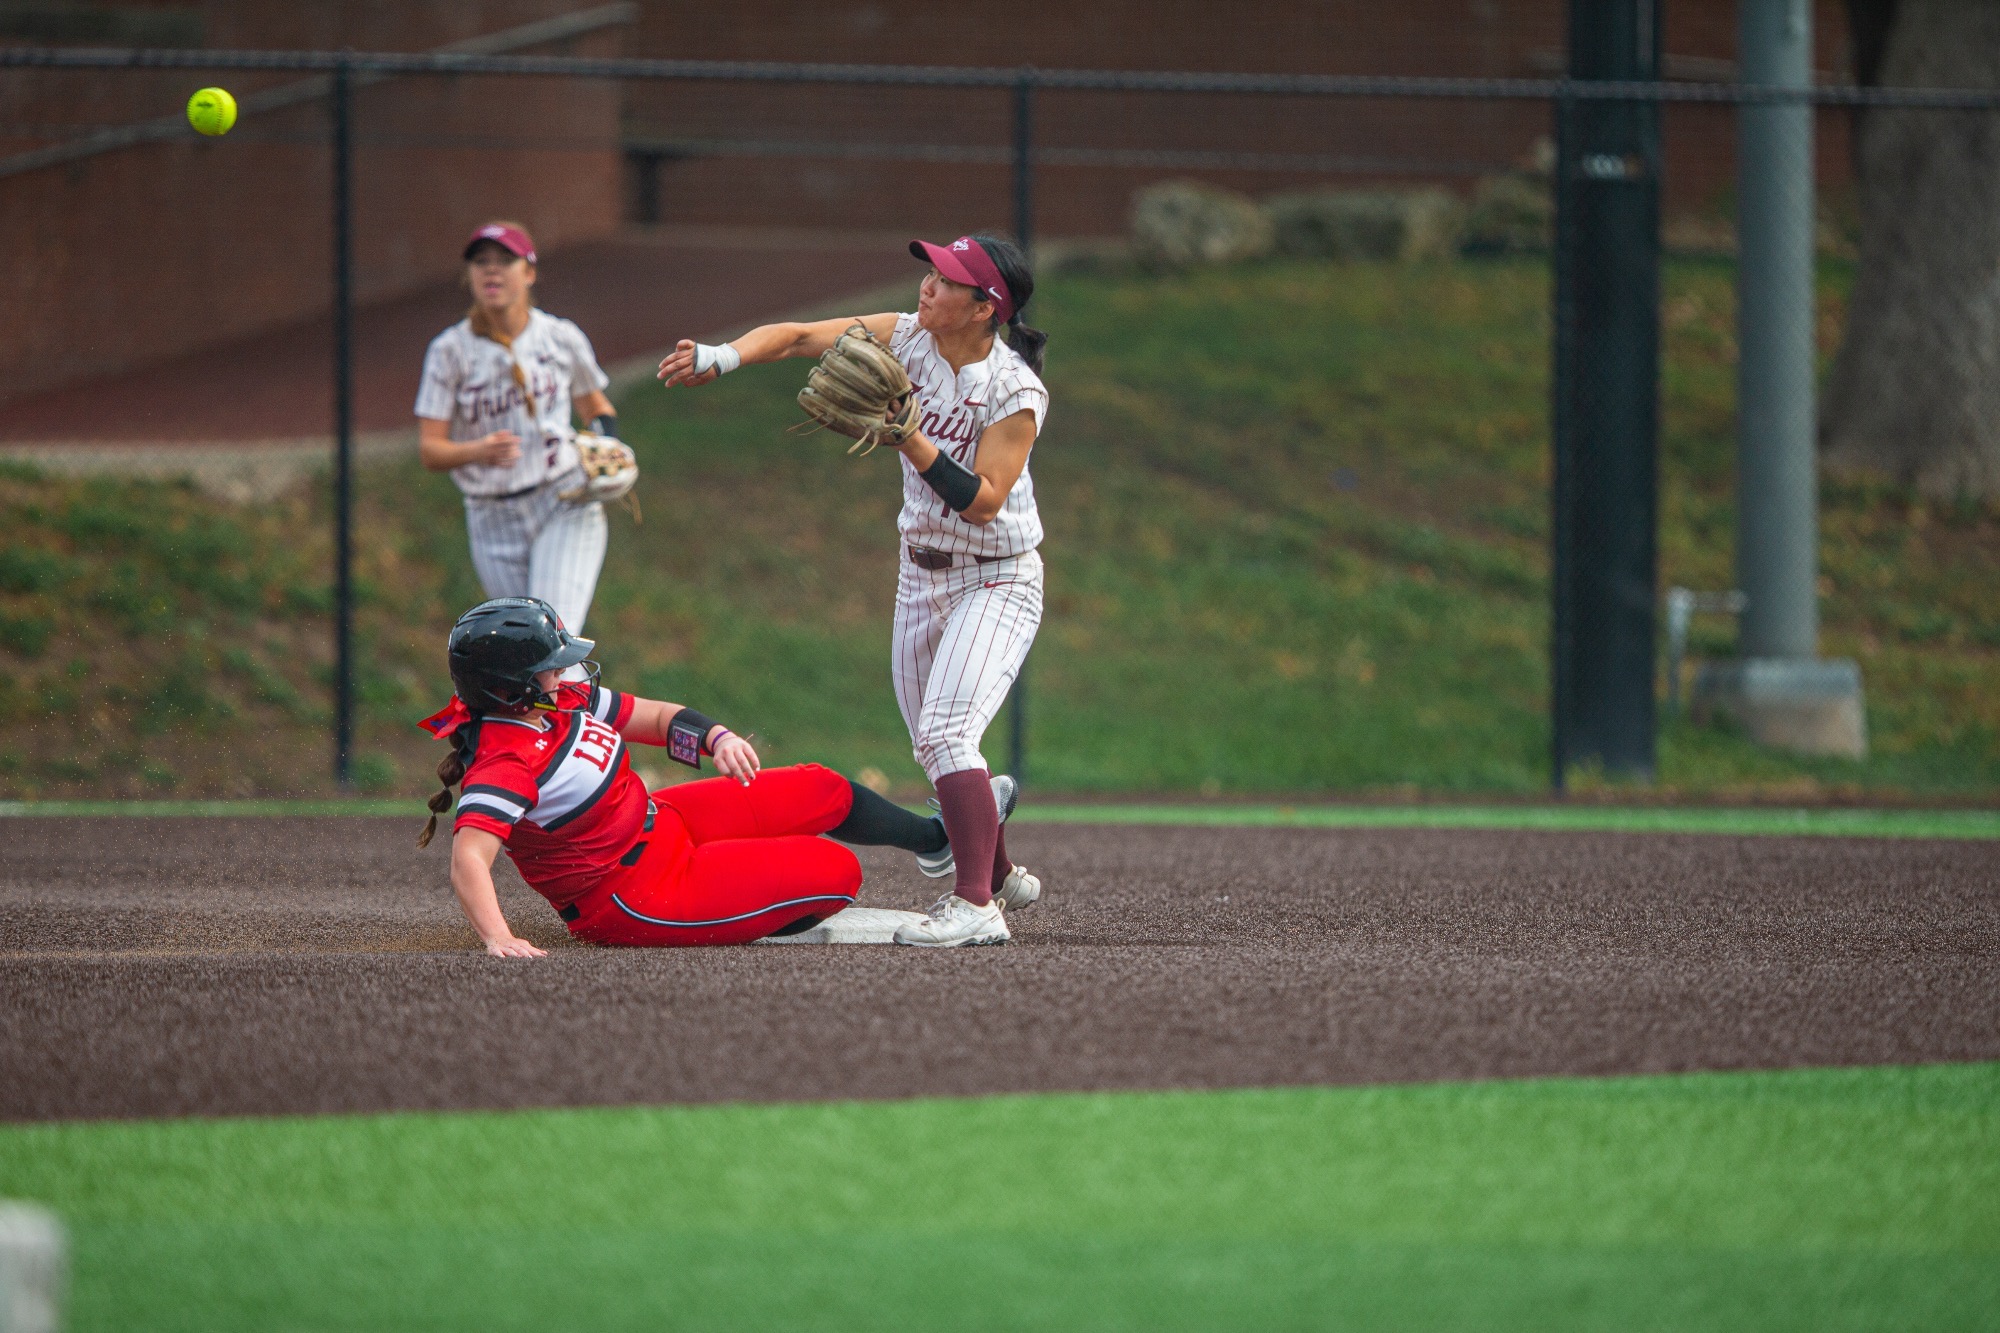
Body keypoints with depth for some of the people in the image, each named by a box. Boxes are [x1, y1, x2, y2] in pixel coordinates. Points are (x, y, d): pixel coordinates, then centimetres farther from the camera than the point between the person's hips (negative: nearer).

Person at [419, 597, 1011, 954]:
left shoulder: (563, 703, -4)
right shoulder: (505, 763, -32)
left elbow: (659, 718, 8)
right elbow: (469, 858, -44)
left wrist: (715, 736, -13)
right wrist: (497, 938, -60)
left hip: (662, 822, 9)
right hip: (640, 899, -9)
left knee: (825, 793, 19)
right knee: (837, 870, -9)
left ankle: (936, 836, 44)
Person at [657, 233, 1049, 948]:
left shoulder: (1015, 391, -22)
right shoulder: (908, 339, -5)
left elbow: (982, 500, -26)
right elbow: (800, 335, -6)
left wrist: (911, 441, -33)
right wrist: (722, 356, -23)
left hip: (997, 583, -7)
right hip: (922, 574, 7)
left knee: (945, 733, -22)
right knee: (935, 747, 14)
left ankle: (977, 906, -22)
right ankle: (998, 875, 33)